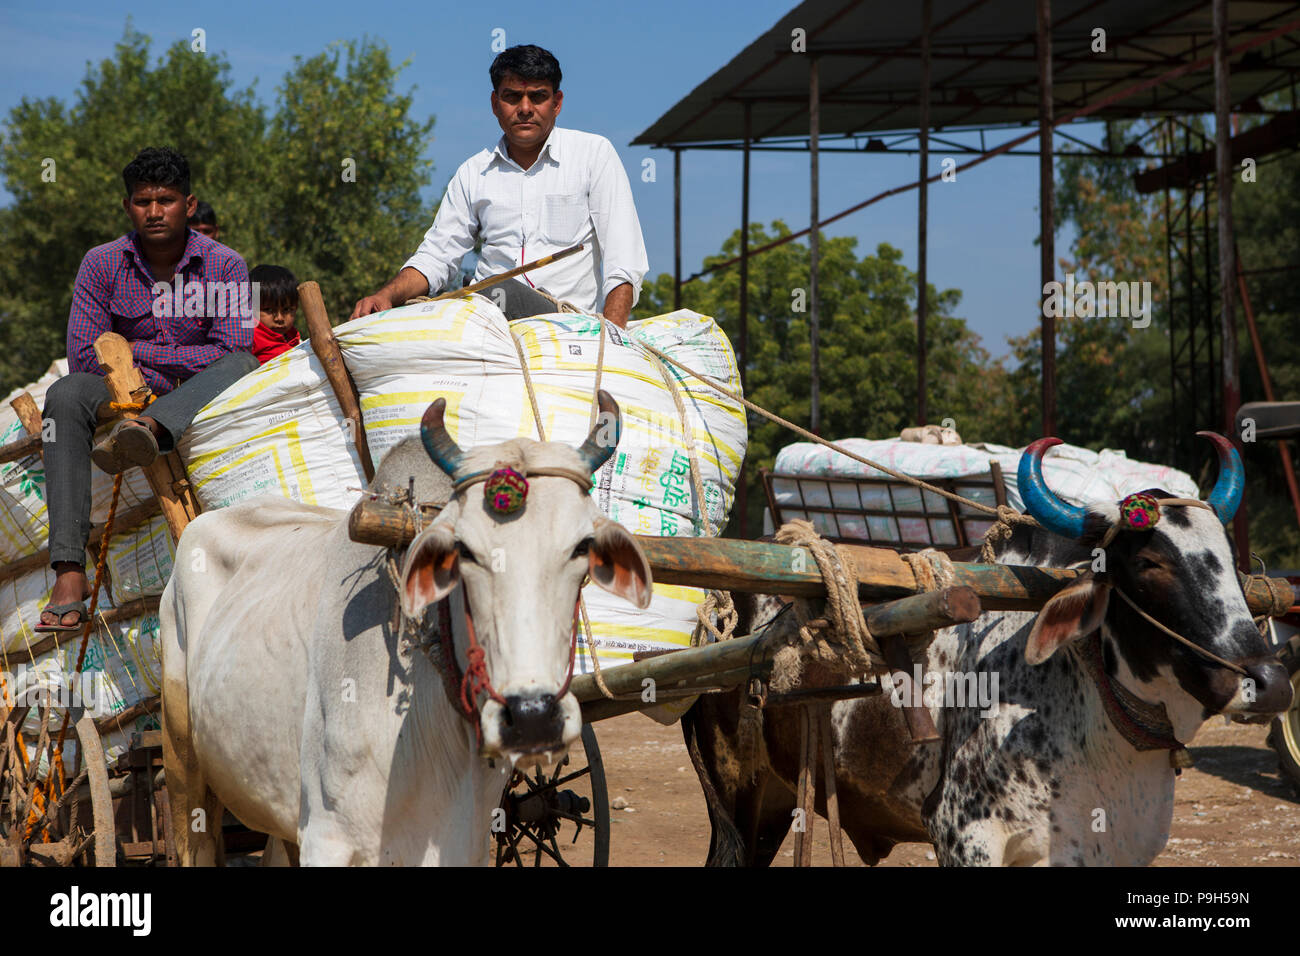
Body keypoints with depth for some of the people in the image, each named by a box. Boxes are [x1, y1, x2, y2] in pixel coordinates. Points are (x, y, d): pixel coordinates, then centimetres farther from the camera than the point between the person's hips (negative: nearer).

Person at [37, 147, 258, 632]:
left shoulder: (225, 266, -3)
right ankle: (69, 570, -42)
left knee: (243, 365, -30)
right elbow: (83, 358, -6)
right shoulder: (102, 264, 0)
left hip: (202, 406, -1)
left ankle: (145, 431, -60)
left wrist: (137, 350, -11)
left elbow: (231, 353, -14)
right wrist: (175, 366, -9)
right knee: (65, 395, -30)